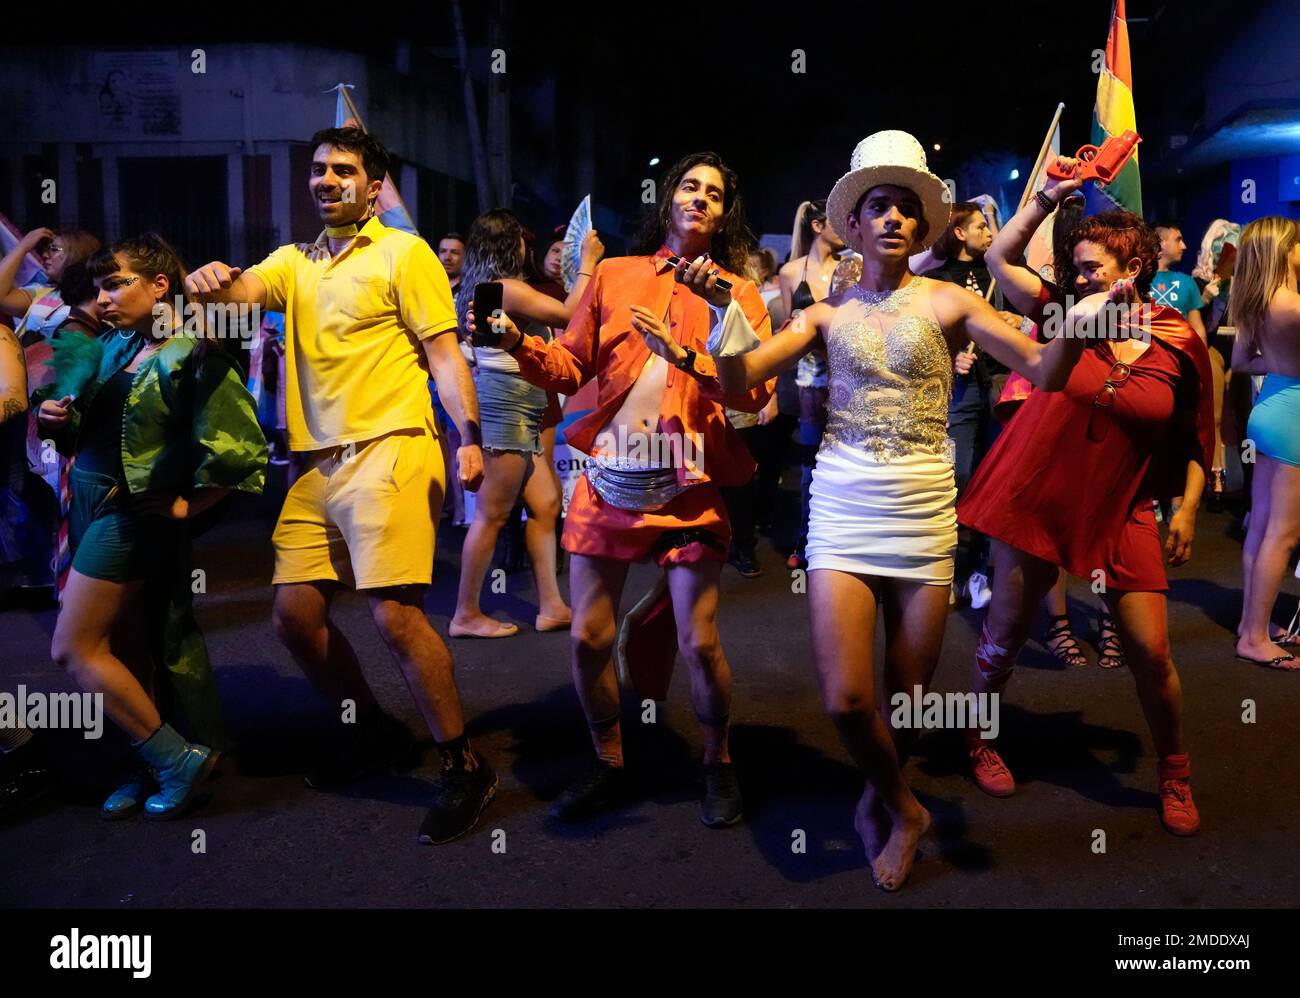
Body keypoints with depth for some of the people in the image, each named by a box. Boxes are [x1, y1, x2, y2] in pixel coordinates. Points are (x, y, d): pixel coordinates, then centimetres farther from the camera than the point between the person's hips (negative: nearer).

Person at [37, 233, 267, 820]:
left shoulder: (193, 354, -15)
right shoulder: (116, 346, 10)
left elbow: (239, 448, -22)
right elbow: (88, 424, 20)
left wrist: (188, 507, -14)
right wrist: (59, 418, -1)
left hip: (132, 514, -8)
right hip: (89, 504, 8)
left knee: (74, 650, -6)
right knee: (125, 649, 12)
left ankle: (178, 757, 3)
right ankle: (159, 768, 24)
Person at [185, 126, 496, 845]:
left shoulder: (403, 253, 2)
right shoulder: (294, 262, 19)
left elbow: (444, 353, -5)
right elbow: (240, 292, 1)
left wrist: (470, 437, -16)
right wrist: (214, 280, -23)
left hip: (387, 453, -7)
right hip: (316, 462, 7)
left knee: (393, 613, -15)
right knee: (294, 615, 7)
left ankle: (463, 766, 1)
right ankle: (376, 734, 28)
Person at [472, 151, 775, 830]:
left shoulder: (737, 293, 7)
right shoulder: (615, 275, 12)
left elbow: (755, 391, -5)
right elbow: (570, 367, 9)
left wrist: (684, 355, -18)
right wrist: (519, 344, -9)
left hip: (688, 485, -1)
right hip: (608, 479, 2)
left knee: (698, 642, -3)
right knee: (589, 638, 3)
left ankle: (718, 762, 24)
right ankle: (609, 765, 26)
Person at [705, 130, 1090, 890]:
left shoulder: (947, 302, 3)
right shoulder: (829, 314, 6)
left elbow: (1045, 373, -5)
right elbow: (738, 375, -6)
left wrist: (1074, 331, -24)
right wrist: (726, 310, -21)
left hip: (924, 514, 0)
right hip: (842, 512, 0)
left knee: (907, 697, 8)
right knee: (845, 700, -8)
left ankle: (882, 802, 40)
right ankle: (905, 809, 22)